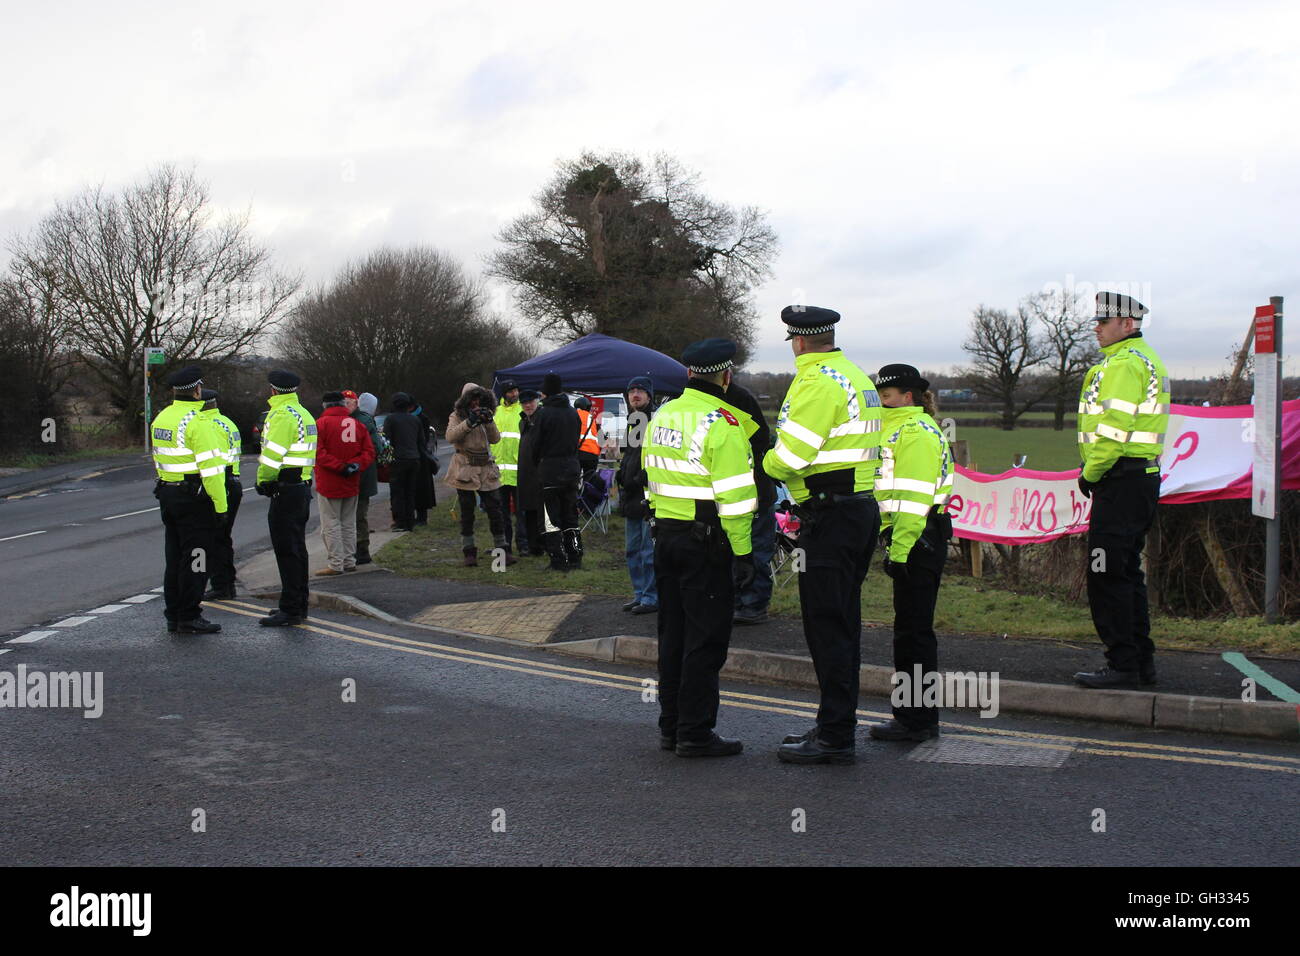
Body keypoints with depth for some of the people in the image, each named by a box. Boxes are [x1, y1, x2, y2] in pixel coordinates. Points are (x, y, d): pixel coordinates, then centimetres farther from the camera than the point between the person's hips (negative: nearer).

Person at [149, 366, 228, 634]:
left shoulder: (161, 419, 10)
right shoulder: (197, 422, -17)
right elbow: (210, 467, -21)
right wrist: (220, 505, -19)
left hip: (166, 493, 9)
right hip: (193, 498, -9)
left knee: (174, 557, 15)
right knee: (195, 559, -2)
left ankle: (174, 615, 22)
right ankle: (189, 618, 1)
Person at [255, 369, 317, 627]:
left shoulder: (282, 415, -15)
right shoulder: (304, 414, 16)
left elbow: (273, 455, -20)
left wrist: (262, 480, -4)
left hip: (285, 492, -10)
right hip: (302, 487, 10)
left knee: (287, 552, -7)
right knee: (297, 550, 16)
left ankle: (290, 609, -5)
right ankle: (299, 605, 23)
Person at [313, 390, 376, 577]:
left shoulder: (321, 424, -8)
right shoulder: (358, 424, 8)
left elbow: (318, 453, -19)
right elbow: (369, 452, 3)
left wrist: (338, 466, -19)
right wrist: (355, 465, -9)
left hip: (328, 484, -6)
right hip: (351, 485, 6)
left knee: (331, 525, -1)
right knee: (349, 524, 15)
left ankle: (336, 564, -3)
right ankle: (349, 561, 19)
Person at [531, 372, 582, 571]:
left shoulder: (543, 413, -11)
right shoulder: (573, 413, 7)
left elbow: (537, 444, -7)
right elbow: (576, 441, 11)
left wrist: (537, 464, 10)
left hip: (550, 470, -6)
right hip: (572, 468, 6)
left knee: (551, 519, 1)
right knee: (570, 517, 14)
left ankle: (559, 561, -3)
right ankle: (575, 559, 13)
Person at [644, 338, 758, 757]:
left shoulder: (661, 416, 10)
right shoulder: (723, 424, -15)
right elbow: (734, 495, -18)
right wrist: (743, 552, -15)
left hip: (665, 534, 8)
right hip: (707, 542, -8)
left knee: (673, 634, 15)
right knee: (706, 639, -1)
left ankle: (671, 725, 22)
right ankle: (695, 733, 2)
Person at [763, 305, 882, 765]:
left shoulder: (817, 381, -14)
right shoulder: (858, 378, 17)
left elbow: (789, 456, -21)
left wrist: (770, 463, 3)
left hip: (830, 516, -10)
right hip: (862, 508, 10)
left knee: (827, 627, -6)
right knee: (842, 623, 15)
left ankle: (835, 736, -2)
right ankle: (837, 725, 24)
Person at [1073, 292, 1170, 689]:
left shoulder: (1124, 364, -14)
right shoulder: (1146, 359, 20)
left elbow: (1114, 429, -22)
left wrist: (1090, 474, -11)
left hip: (1120, 481, -11)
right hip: (1143, 477, 11)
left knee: (1107, 574, -7)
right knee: (1127, 573, 15)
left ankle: (1123, 665, -5)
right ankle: (1141, 661, 20)